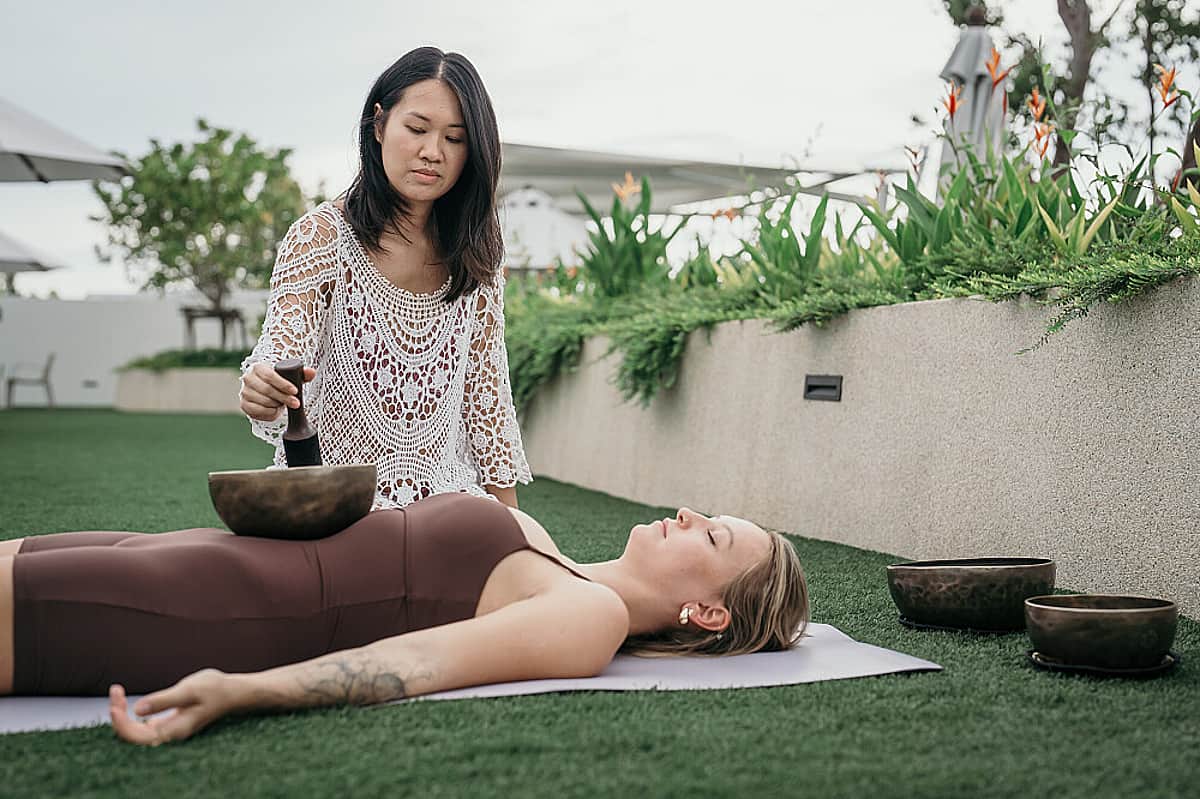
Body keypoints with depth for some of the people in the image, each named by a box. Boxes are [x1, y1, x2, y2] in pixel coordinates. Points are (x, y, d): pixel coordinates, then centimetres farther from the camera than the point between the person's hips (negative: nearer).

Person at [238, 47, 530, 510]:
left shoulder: (474, 260, 8)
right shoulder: (321, 236, -4)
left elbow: (488, 396, 11)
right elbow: (281, 346, -16)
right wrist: (263, 392, -41)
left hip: (447, 495, 3)